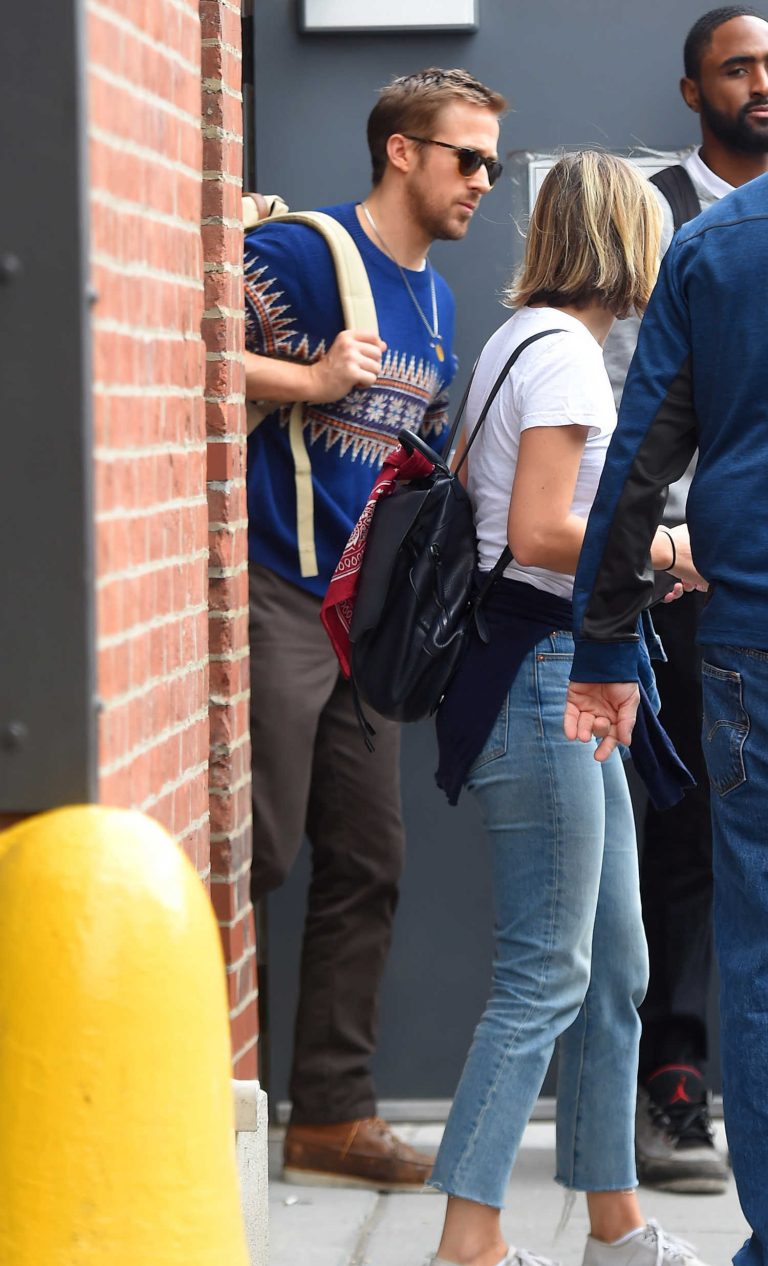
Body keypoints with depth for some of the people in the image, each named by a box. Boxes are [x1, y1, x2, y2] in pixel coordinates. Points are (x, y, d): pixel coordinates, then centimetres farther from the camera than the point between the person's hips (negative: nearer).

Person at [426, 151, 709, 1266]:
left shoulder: (526, 339, 16)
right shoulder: (565, 349, -14)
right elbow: (540, 534, -22)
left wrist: (633, 561, 14)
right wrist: (661, 549, -9)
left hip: (563, 677, 10)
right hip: (539, 672, -10)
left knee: (616, 966, 14)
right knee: (546, 976, -8)